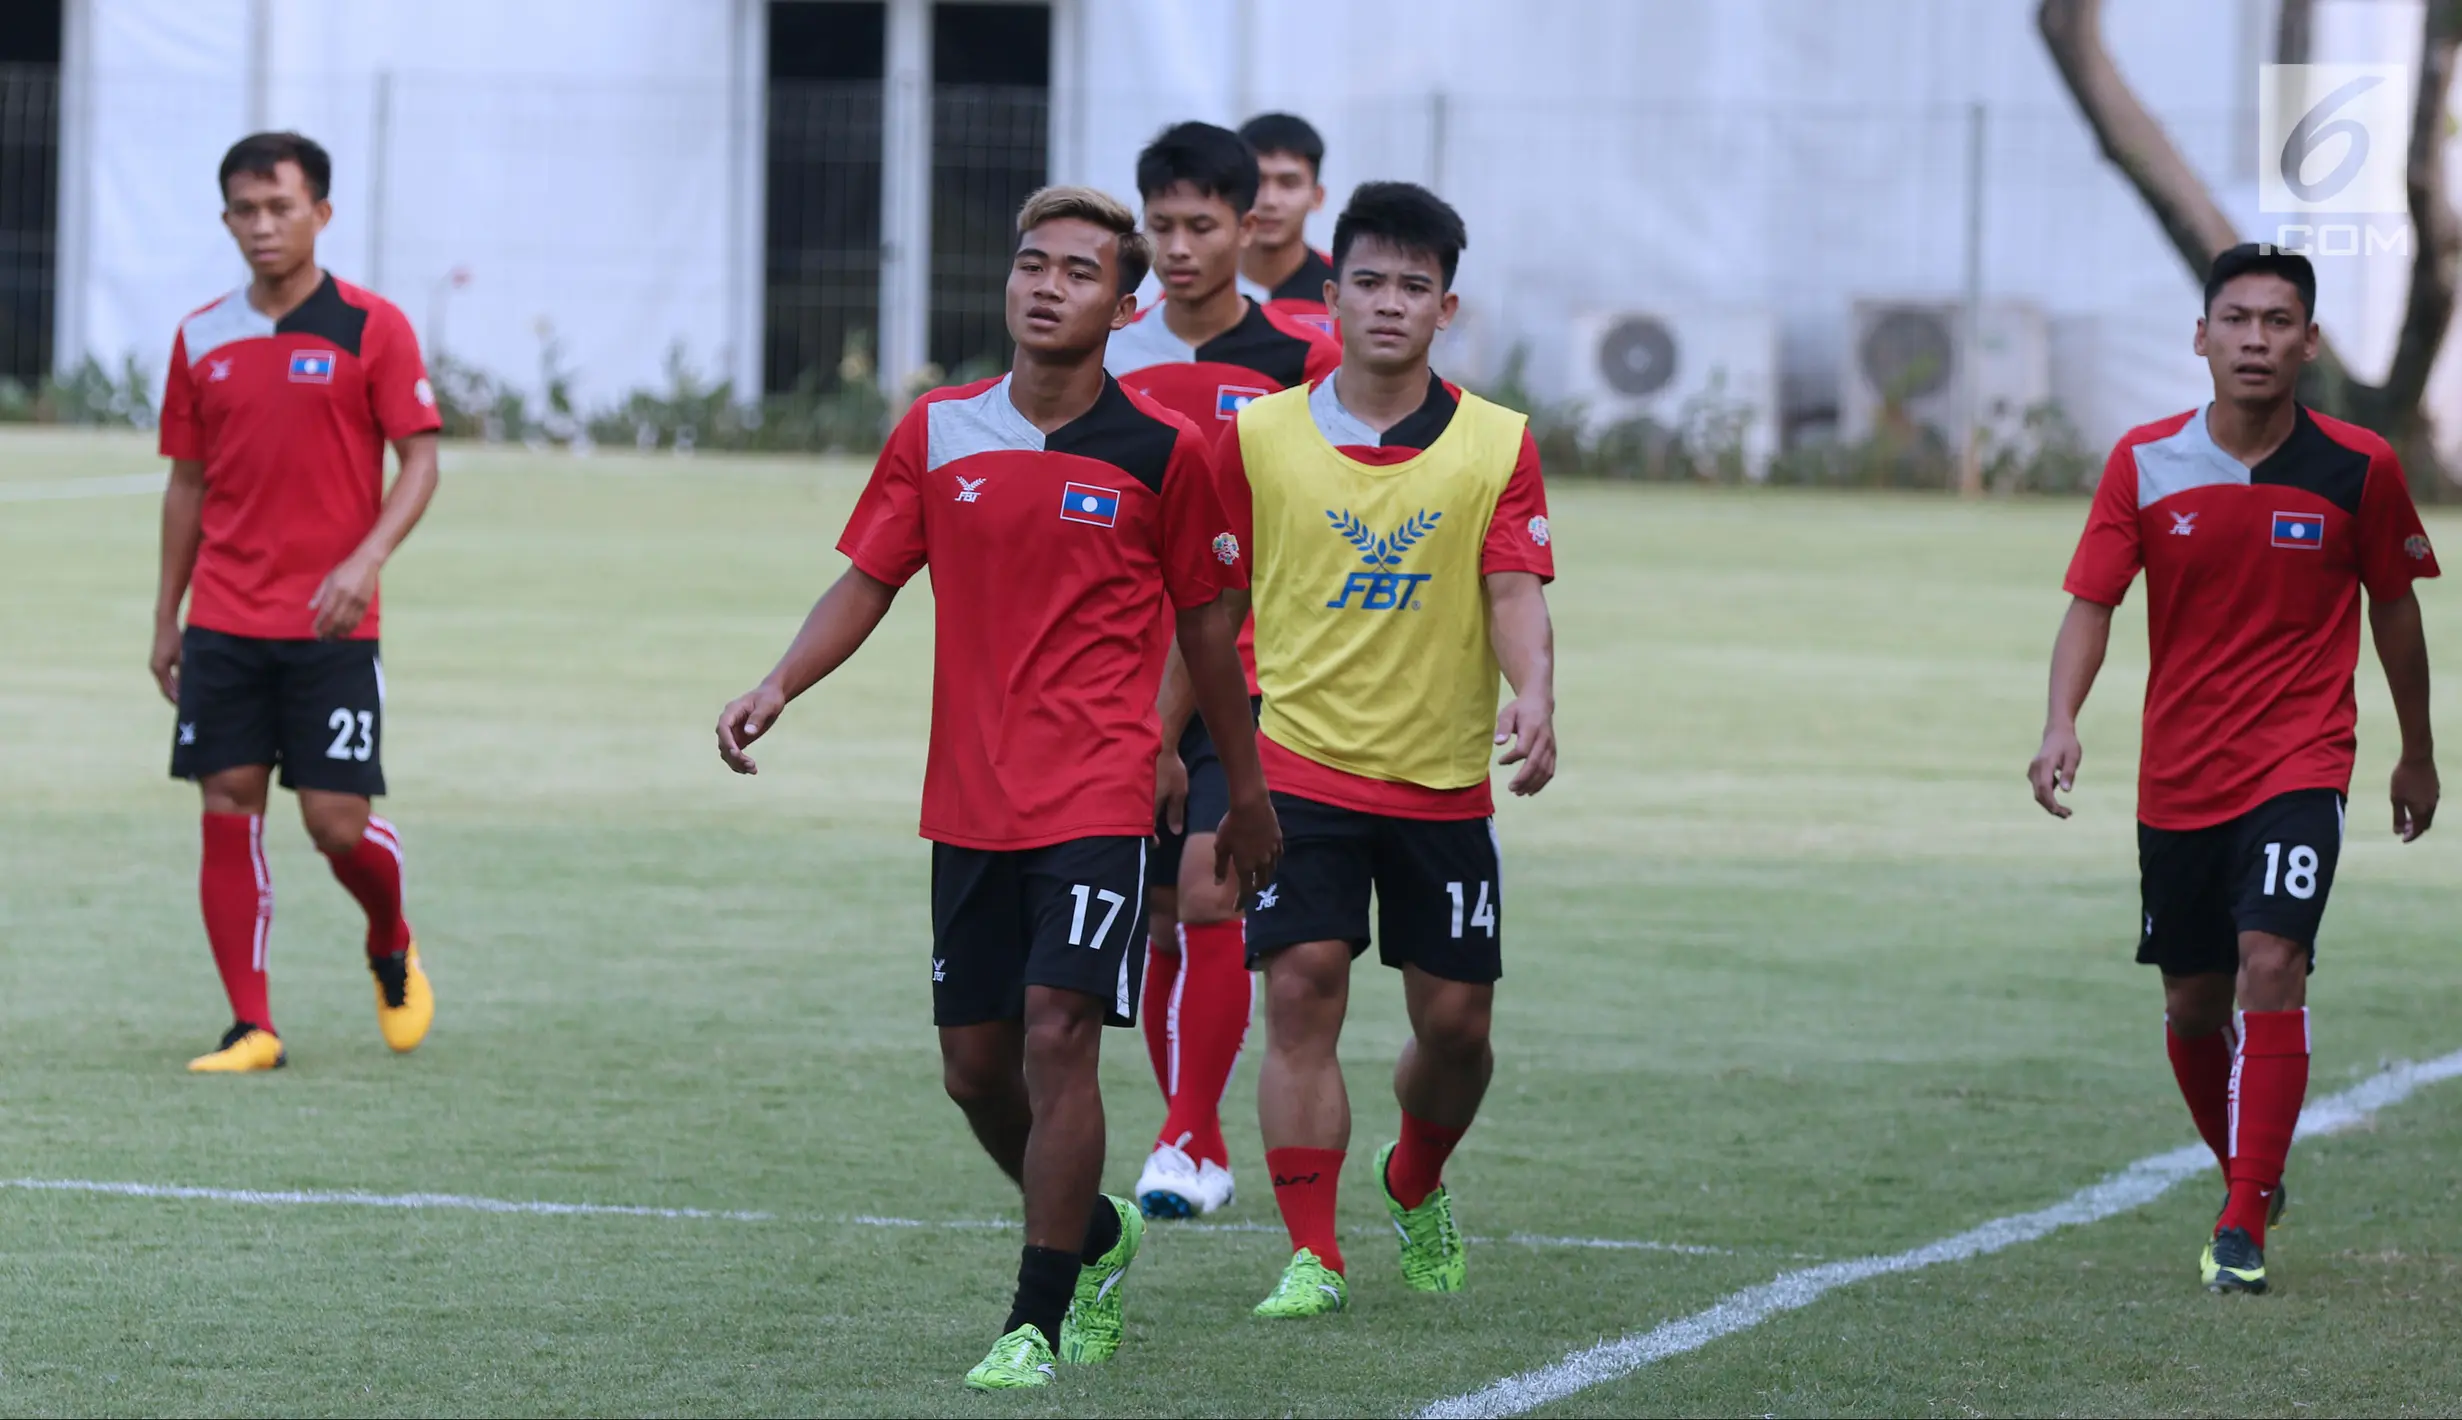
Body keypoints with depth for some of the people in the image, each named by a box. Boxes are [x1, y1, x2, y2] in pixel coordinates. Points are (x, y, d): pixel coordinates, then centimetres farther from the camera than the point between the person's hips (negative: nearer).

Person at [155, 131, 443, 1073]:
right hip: (223, 623, 3)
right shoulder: (201, 341, 8)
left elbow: (420, 460, -4)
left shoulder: (372, 327, -3)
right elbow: (187, 483, 14)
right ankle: (251, 1027, 3)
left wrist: (366, 559, -20)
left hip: (330, 625, -3)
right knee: (228, 810, -3)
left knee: (337, 819, -6)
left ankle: (393, 951, 25)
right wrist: (165, 618, 13)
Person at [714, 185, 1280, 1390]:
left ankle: (1039, 1320, -7)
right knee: (975, 1068, 8)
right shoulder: (938, 433, 3)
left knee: (1057, 1038, -15)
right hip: (967, 800, 4)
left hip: (1097, 796, -4)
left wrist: (1246, 791, 13)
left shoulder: (1162, 450, -4)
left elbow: (1205, 624, 6)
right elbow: (867, 581, 7)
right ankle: (1095, 1236, 35)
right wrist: (778, 686, -10)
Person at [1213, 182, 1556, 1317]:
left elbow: (1514, 592, -7)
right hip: (1297, 764, -1)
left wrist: (1532, 700, -25)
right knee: (1302, 994, -12)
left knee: (1455, 1021, 4)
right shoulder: (1260, 436, 1)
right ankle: (1311, 1255, -7)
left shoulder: (1497, 445, 0)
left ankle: (1415, 1187, 35)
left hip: (1443, 780, 1)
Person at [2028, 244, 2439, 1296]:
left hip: (2301, 762, -3)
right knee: (2193, 1004, 9)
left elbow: (2394, 606, 9)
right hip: (2178, 774, 3)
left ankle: (2243, 1230, -17)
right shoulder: (2146, 463, -4)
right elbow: (2092, 604, -5)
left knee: (2270, 962, -21)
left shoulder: (2358, 468, -5)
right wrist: (2062, 725, -22)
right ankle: (2250, 1176, 36)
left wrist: (2417, 752, 18)